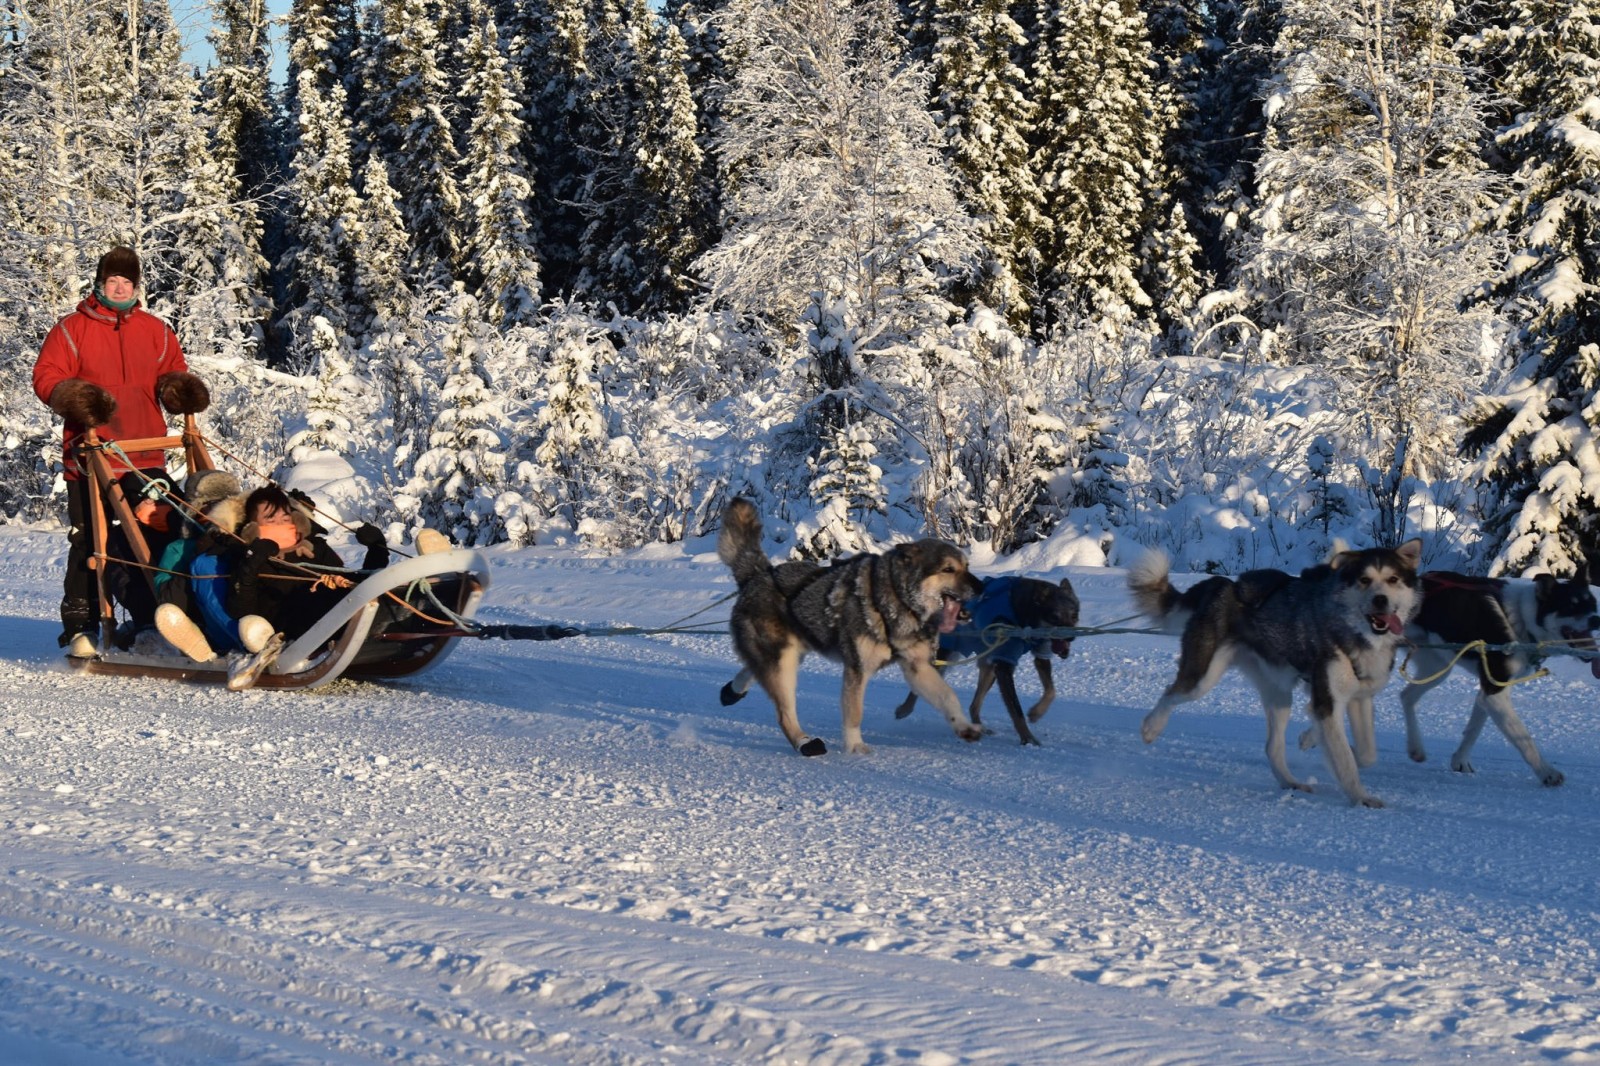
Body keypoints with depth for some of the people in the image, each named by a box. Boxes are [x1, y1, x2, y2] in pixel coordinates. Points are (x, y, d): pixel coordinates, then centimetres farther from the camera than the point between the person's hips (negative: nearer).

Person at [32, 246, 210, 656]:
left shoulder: (157, 331, 14)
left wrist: (177, 389, -4)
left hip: (146, 459, 3)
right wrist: (71, 398, -21)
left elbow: (174, 371, 19)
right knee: (87, 543, -2)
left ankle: (148, 624, 16)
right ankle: (80, 627, 4)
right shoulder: (72, 329, 4)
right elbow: (45, 376, -1)